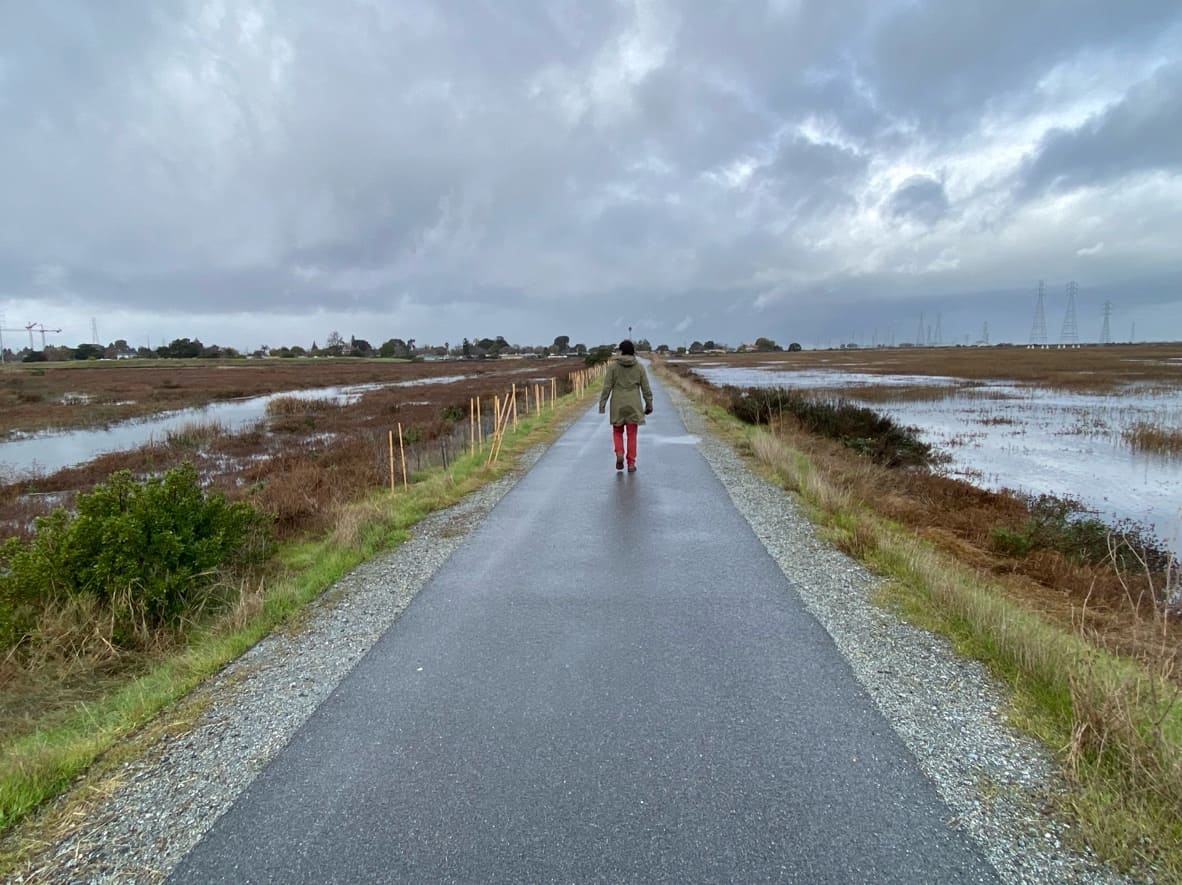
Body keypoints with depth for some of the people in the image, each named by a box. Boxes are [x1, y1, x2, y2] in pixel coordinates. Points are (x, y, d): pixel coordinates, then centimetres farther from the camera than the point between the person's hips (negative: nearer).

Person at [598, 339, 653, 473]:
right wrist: (649, 405, 11)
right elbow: (646, 388, 2)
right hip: (634, 405, 1)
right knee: (632, 434, 7)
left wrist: (602, 405, -2)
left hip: (618, 405, -1)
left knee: (617, 432, 16)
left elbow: (607, 387, -7)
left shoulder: (613, 366, -4)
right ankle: (631, 463, 5)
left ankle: (619, 453, -6)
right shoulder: (639, 367, 1)